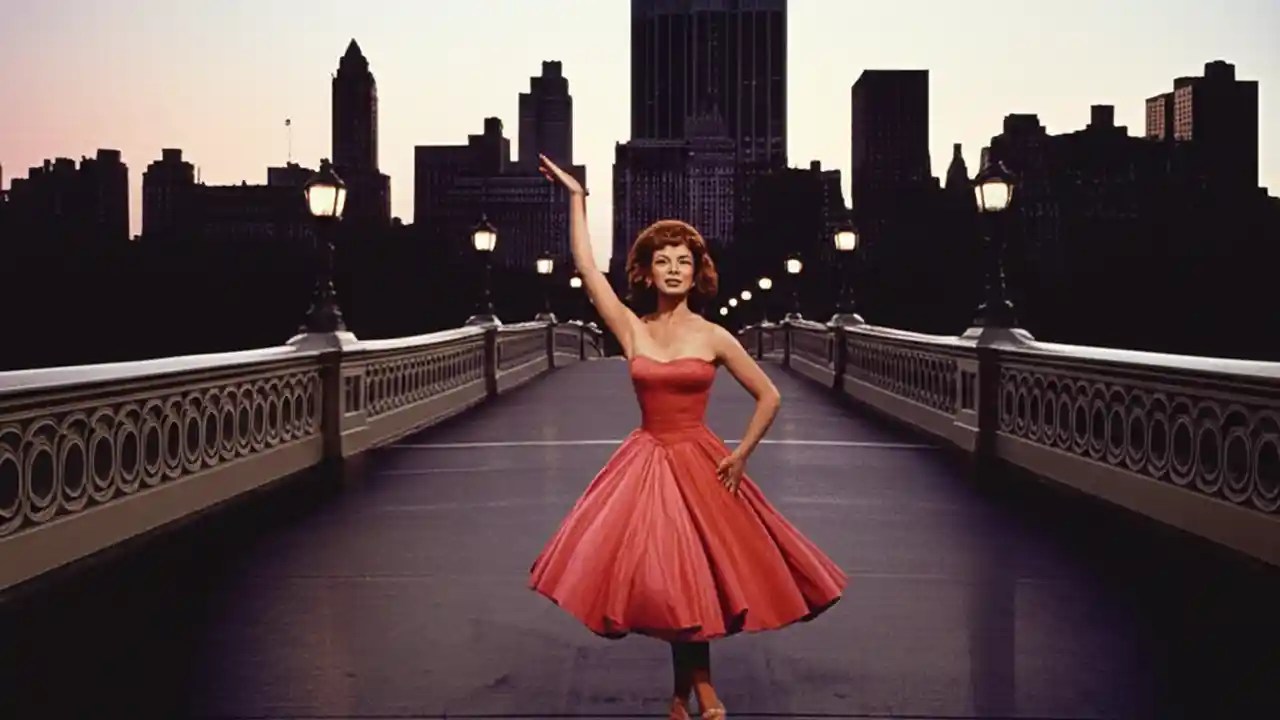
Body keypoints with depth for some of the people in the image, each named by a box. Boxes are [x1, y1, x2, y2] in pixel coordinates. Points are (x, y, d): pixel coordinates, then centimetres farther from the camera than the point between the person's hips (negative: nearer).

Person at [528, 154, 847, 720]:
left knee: (698, 576, 3)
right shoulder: (631, 330, 0)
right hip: (648, 462, 1)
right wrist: (576, 198, -3)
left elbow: (769, 397, 1)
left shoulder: (713, 337, -3)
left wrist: (741, 455, -6)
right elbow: (585, 267, -5)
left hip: (700, 462, -1)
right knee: (667, 580, 4)